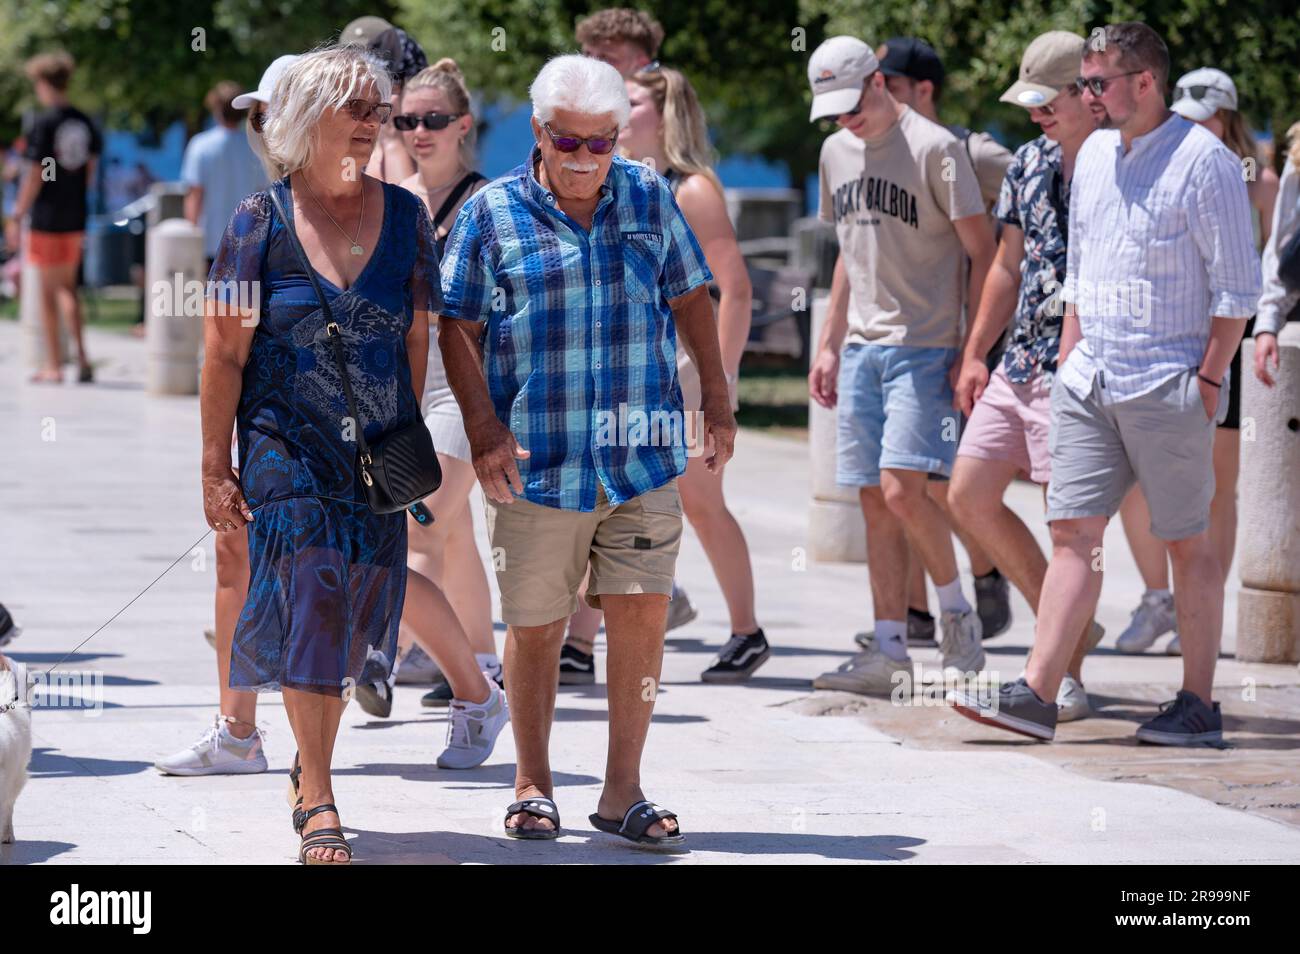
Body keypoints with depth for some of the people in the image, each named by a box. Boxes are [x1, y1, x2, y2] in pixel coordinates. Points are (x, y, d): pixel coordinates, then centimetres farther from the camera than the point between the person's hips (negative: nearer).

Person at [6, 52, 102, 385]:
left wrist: (17, 217, -10)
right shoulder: (84, 122, 5)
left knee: (48, 292, 3)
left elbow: (35, 175, -16)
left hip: (46, 219, -6)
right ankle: (81, 356, 2)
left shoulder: (43, 123, -14)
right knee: (68, 287, 16)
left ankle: (53, 366, 7)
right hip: (76, 217, 6)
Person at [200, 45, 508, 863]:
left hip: (378, 452, 3)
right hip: (286, 449, -3)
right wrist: (216, 466, -5)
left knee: (357, 604, 7)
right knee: (308, 604, -9)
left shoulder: (404, 214, 4)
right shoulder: (262, 220, -3)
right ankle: (317, 798, -3)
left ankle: (312, 768, 28)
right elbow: (224, 353, -3)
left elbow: (418, 342, 8)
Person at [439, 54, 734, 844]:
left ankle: (624, 792, 8)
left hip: (644, 458, 2)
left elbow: (690, 298, 18)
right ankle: (534, 786, 20)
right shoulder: (492, 215, 0)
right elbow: (459, 329, 0)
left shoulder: (650, 199, 9)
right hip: (538, 466, -2)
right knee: (537, 627, 5)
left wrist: (717, 400, 14)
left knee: (642, 616, -3)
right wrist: (485, 431, -10)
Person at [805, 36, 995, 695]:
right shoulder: (836, 152, 14)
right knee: (875, 501, 4)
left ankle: (957, 614, 3)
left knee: (901, 487, -17)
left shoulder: (933, 147, -8)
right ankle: (889, 653, 6)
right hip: (863, 346, 7)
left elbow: (981, 250, -7)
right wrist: (829, 345, 21)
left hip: (925, 345, -7)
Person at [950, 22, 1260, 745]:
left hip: (1168, 385, -7)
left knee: (1189, 542, 1)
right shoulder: (1094, 157, 13)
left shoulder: (1205, 162, -9)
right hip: (1091, 384, 7)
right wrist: (1068, 359, 16)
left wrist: (1210, 378, -13)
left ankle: (1199, 706, 7)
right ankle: (1037, 696, -1)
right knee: (1073, 530, 1)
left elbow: (1237, 288, -10)